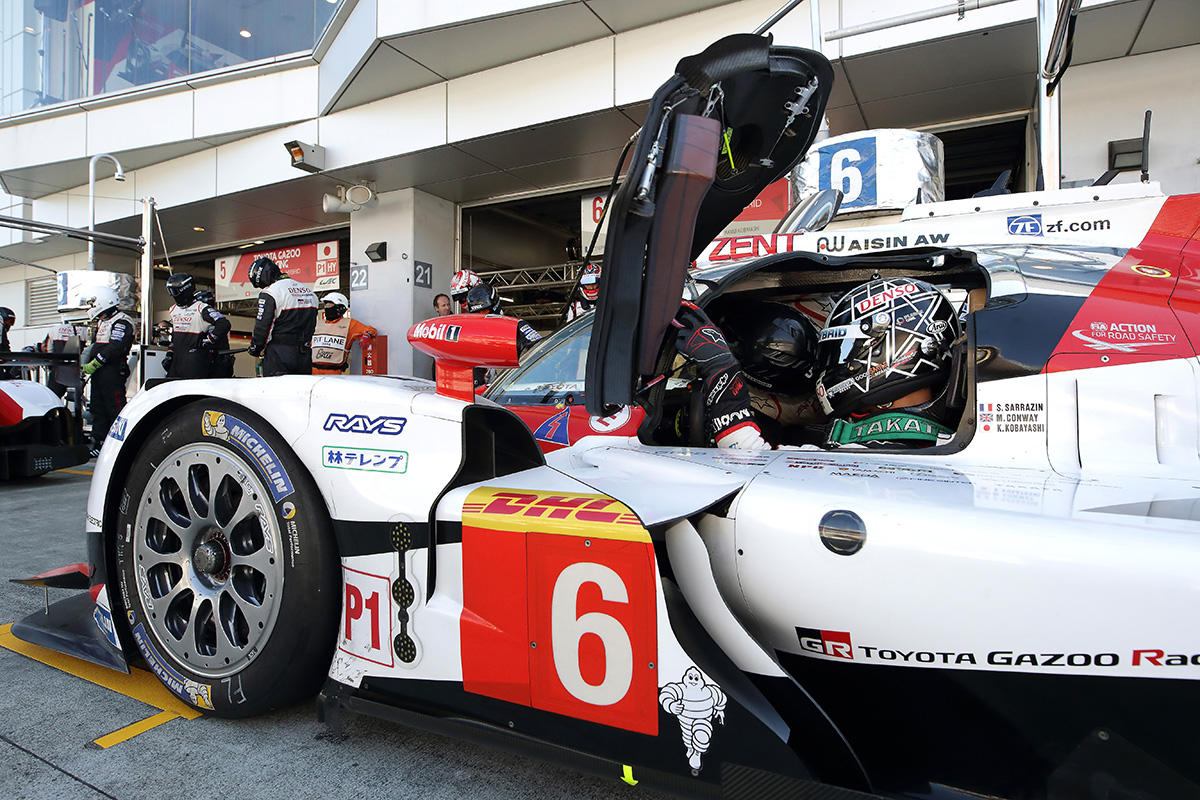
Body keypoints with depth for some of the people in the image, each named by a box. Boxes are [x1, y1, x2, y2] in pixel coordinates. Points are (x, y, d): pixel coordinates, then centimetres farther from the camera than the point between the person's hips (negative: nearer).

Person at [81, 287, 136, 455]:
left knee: (116, 410, -9)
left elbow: (114, 349, -21)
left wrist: (93, 365, -21)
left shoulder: (122, 321, -10)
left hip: (113, 372, -10)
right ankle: (98, 444, 17)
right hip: (99, 372, 10)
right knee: (98, 409, 11)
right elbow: (96, 346, 24)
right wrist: (86, 365, 11)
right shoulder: (102, 322, 22)